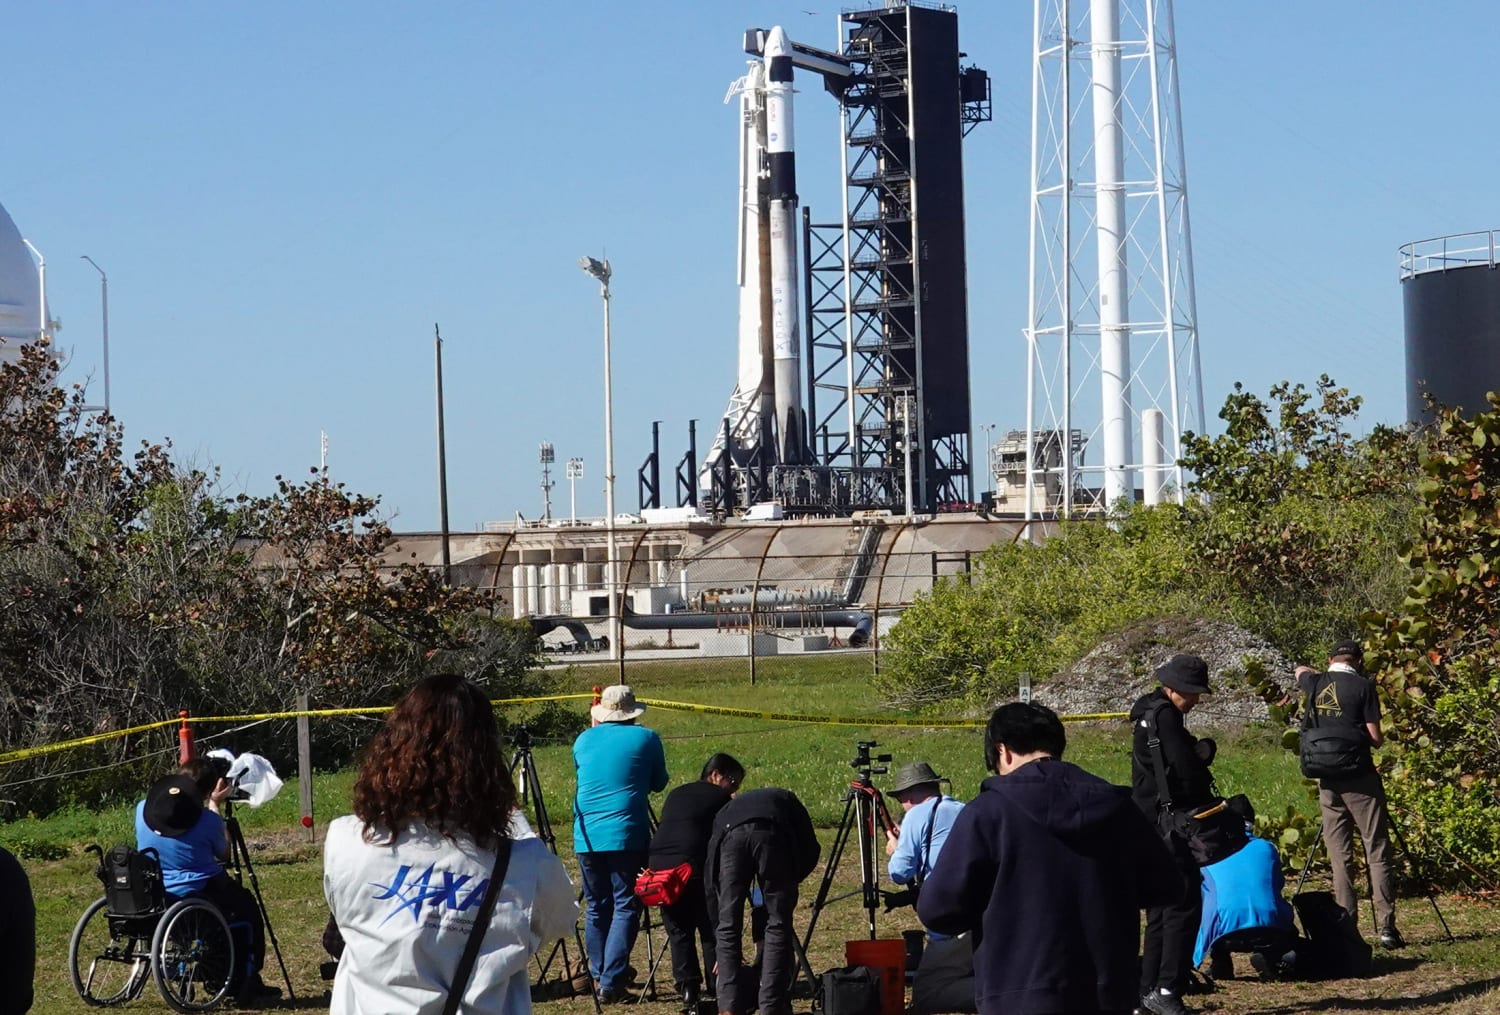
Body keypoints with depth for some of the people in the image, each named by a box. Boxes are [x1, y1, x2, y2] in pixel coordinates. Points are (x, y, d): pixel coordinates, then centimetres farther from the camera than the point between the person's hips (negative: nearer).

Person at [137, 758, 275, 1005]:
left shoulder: (143, 808, -2)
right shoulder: (207, 819, -14)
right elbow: (223, 854, 4)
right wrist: (215, 806, 8)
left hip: (150, 899, 6)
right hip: (194, 898, -6)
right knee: (247, 910, 23)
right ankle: (246, 984, 23)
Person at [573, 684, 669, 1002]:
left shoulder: (583, 740, 10)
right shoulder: (646, 738, 1)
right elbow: (659, 784, 12)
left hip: (587, 836, 4)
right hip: (627, 835, -4)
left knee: (596, 908, 13)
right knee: (625, 907, -2)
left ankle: (599, 978, 16)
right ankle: (611, 982, -12)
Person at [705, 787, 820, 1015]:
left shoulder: (727, 809, 41)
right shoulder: (786, 800, 40)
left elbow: (710, 880, 37)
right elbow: (810, 850, 22)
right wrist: (789, 882, 38)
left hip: (730, 833, 1)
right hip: (773, 833, -1)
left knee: (727, 928, 13)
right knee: (778, 925, 10)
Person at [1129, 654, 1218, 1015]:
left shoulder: (1150, 714, 17)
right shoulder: (1164, 716, -14)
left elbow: (1190, 755, 18)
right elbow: (1187, 769, -18)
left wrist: (1202, 748, -3)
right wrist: (1206, 804, -4)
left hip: (1151, 825, 10)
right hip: (1168, 825, -10)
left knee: (1162, 908, 13)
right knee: (1185, 905, -11)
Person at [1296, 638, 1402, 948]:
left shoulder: (1314, 684, 7)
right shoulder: (1362, 686, -5)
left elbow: (1301, 671, 33)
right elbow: (1375, 737, -4)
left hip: (1327, 780, 4)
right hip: (1360, 777, -4)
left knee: (1339, 856, 7)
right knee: (1377, 851, -1)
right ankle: (1386, 927, -7)